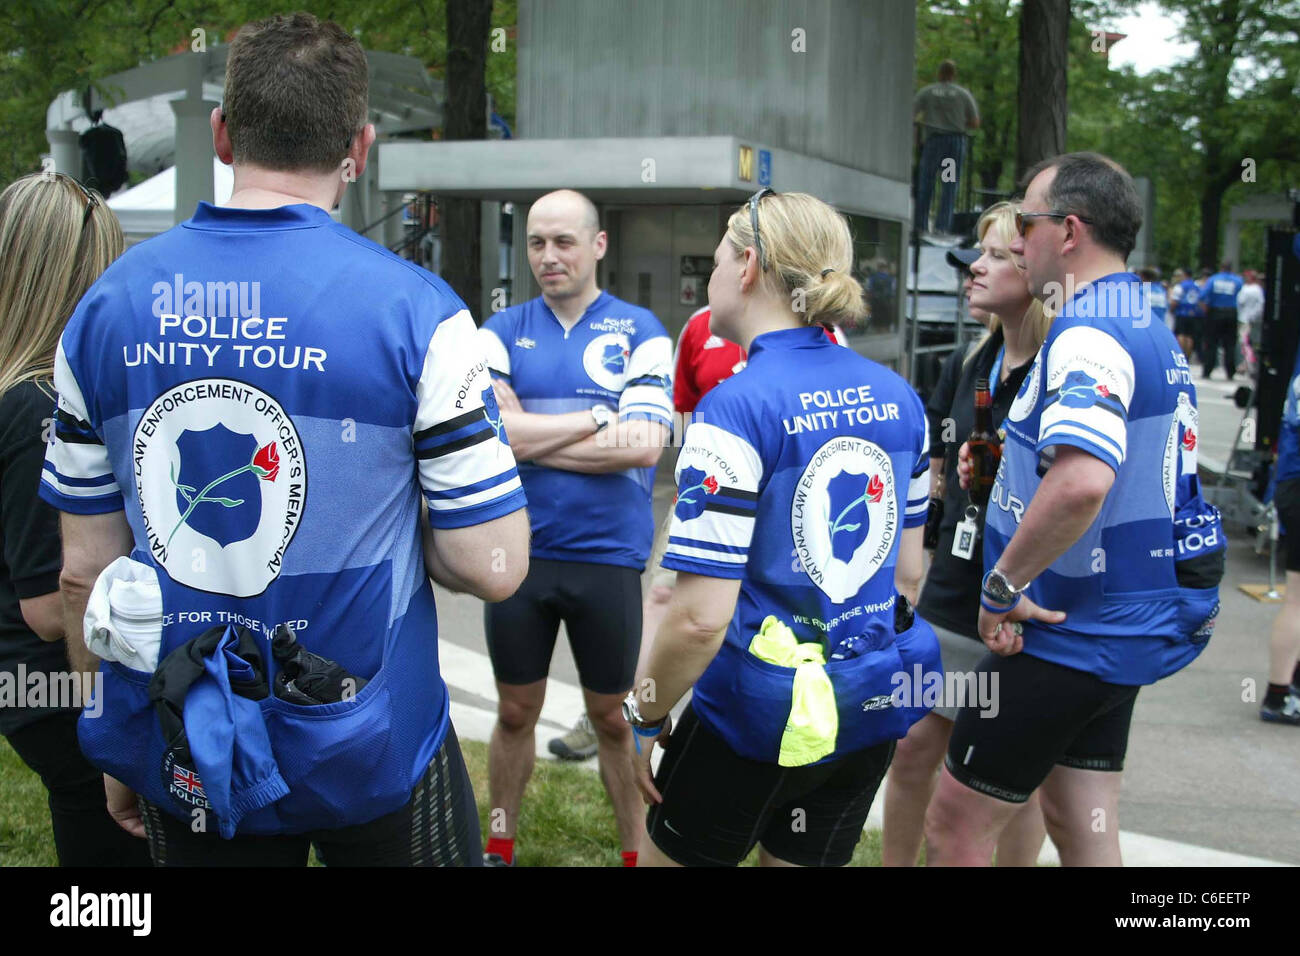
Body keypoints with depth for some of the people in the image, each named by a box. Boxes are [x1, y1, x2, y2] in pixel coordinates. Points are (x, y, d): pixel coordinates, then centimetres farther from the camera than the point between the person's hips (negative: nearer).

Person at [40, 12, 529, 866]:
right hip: (370, 756, -3)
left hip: (179, 761, 3)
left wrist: (120, 748, 14)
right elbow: (492, 568, -15)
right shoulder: (416, 312, -16)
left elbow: (86, 569, 1)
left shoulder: (104, 308, -4)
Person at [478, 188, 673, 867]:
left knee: (613, 719, 11)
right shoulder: (502, 331, 3)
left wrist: (534, 439, -12)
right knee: (515, 713, 15)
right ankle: (501, 844, 32)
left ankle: (638, 849, 27)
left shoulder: (640, 332, -2)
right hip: (520, 553, 2)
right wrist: (599, 417, -13)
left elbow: (644, 446, -14)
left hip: (609, 557, -2)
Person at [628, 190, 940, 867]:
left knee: (668, 854, 17)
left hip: (759, 716, -6)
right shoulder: (896, 396, 1)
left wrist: (645, 717, -8)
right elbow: (909, 569, 11)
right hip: (872, 710, 7)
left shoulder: (735, 406, -21)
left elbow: (701, 617, -24)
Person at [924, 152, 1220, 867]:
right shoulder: (1150, 332, 13)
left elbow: (1082, 481, -38)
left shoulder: (1088, 337, -21)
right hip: (1123, 625, 10)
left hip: (1071, 637, -10)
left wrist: (1002, 585, -25)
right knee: (1082, 831, 18)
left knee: (954, 829, 0)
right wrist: (1003, 461, 15)